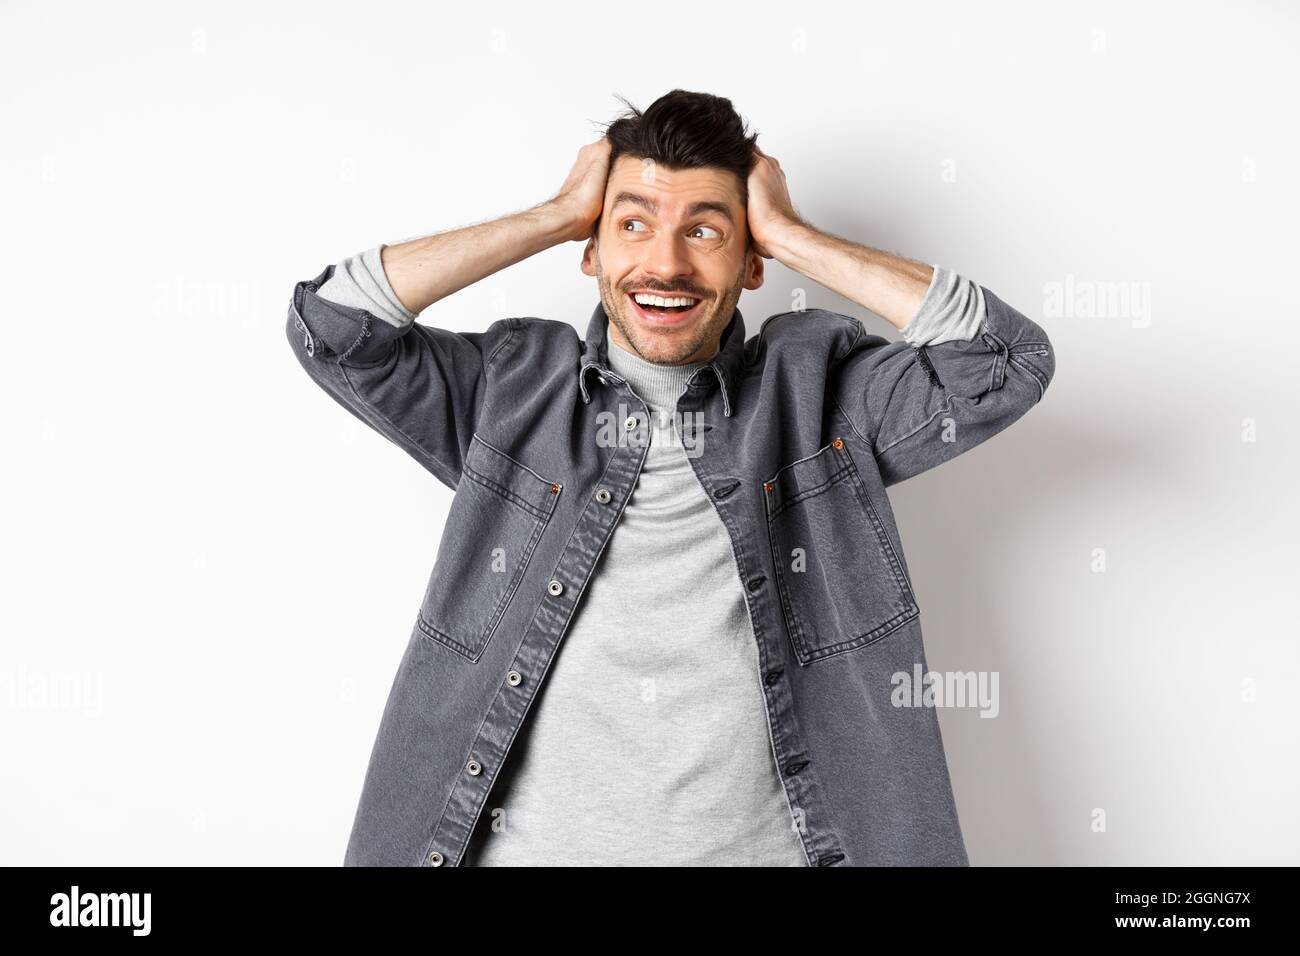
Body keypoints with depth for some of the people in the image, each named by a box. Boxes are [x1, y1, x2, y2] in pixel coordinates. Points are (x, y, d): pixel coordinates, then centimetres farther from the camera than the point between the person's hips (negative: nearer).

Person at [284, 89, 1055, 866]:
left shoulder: (821, 390, 3)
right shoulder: (512, 389, 4)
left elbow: (1011, 359, -8)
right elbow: (329, 322, -4)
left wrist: (788, 232, -5)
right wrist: (556, 215, -3)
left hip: (763, 844, 0)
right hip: (526, 843, 1)